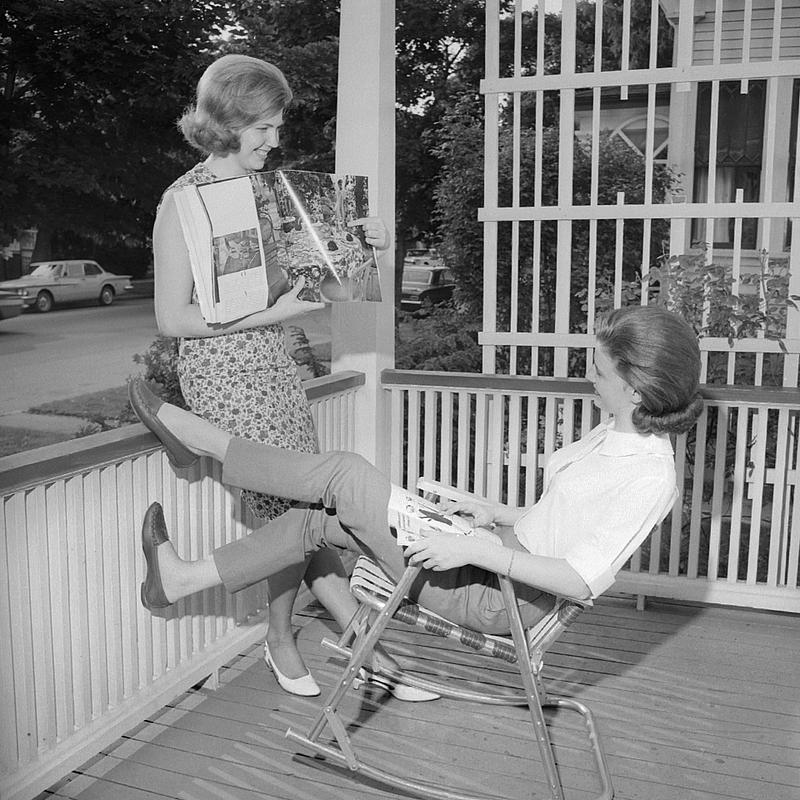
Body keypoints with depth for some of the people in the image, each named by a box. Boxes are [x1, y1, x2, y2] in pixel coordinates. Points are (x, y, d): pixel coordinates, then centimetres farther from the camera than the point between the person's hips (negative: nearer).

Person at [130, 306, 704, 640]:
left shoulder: (650, 478, -22)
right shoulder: (618, 434, 7)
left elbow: (581, 581, -27)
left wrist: (478, 549, -30)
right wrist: (499, 515, 9)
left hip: (500, 599, -9)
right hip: (503, 565, 9)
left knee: (346, 475, -14)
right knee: (323, 519, 4)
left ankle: (200, 438, 3)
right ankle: (183, 579, 14)